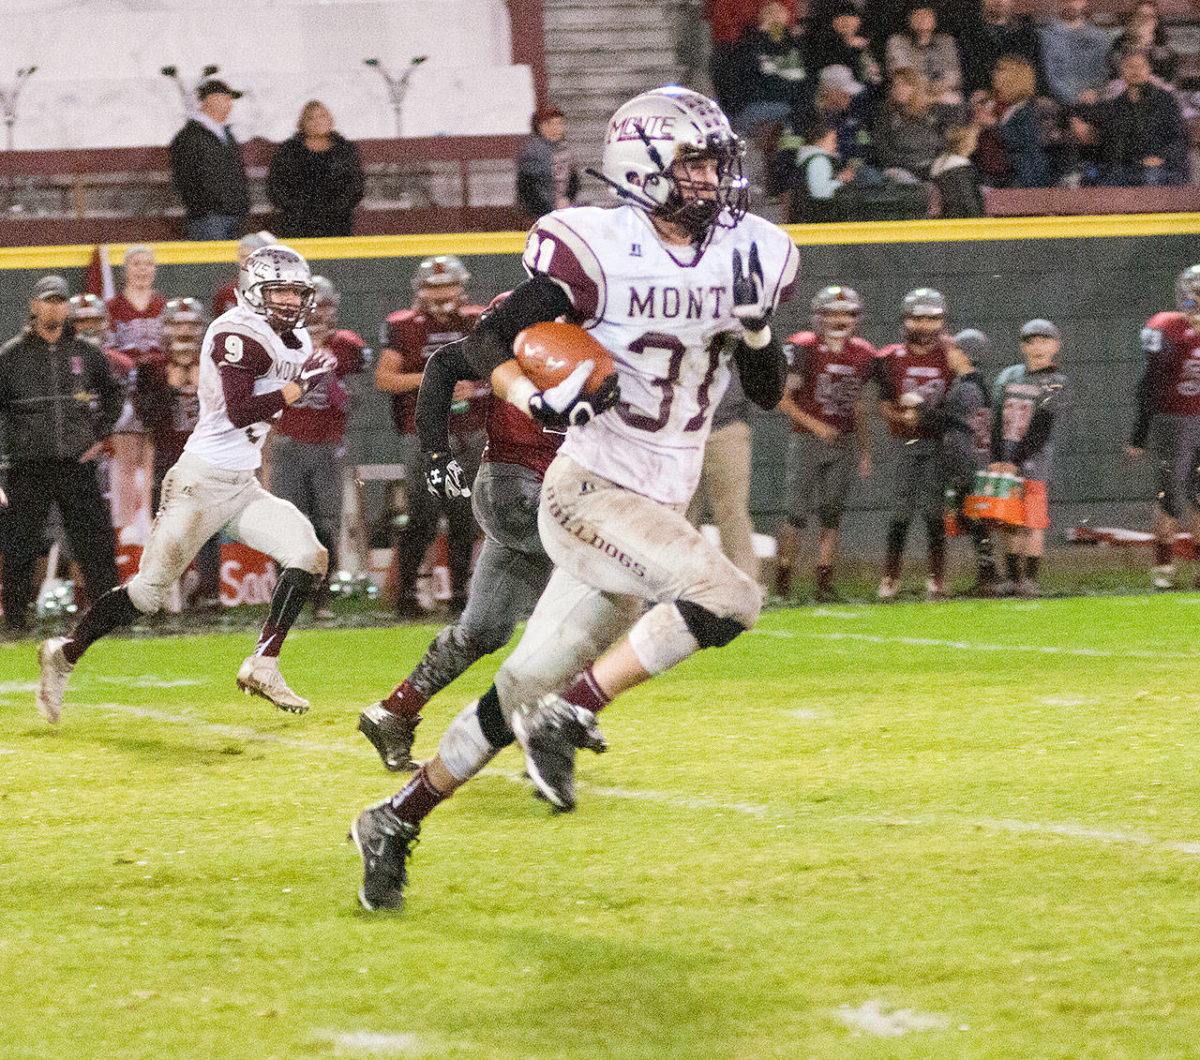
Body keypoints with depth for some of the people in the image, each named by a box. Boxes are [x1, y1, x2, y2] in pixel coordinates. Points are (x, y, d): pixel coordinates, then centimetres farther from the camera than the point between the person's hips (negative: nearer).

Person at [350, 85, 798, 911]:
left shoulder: (748, 255, 5)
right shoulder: (601, 252, -13)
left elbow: (769, 394, 11)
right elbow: (488, 342, -9)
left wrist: (754, 325, -9)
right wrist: (536, 398, -29)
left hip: (662, 508, 6)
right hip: (591, 493, -6)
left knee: (527, 689, 7)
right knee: (727, 599, -27)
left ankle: (398, 821, 19)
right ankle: (569, 717, -15)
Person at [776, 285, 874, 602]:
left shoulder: (862, 354, 8)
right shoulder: (804, 348, -9)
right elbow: (782, 399, -7)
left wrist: (865, 450, 16)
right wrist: (814, 425, -16)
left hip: (844, 443, 4)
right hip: (807, 441, -4)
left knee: (832, 514, 2)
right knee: (798, 513, -7)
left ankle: (824, 583, 4)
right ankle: (783, 578, 3)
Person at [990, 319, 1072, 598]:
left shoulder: (1057, 384, -2)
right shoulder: (1008, 377, 13)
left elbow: (1046, 433, -8)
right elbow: (997, 423, 11)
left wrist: (1019, 464, -14)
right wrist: (996, 459, -1)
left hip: (1033, 465, -4)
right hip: (1005, 465, 4)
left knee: (1032, 522, -6)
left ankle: (1030, 578, 0)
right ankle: (1012, 577, 12)